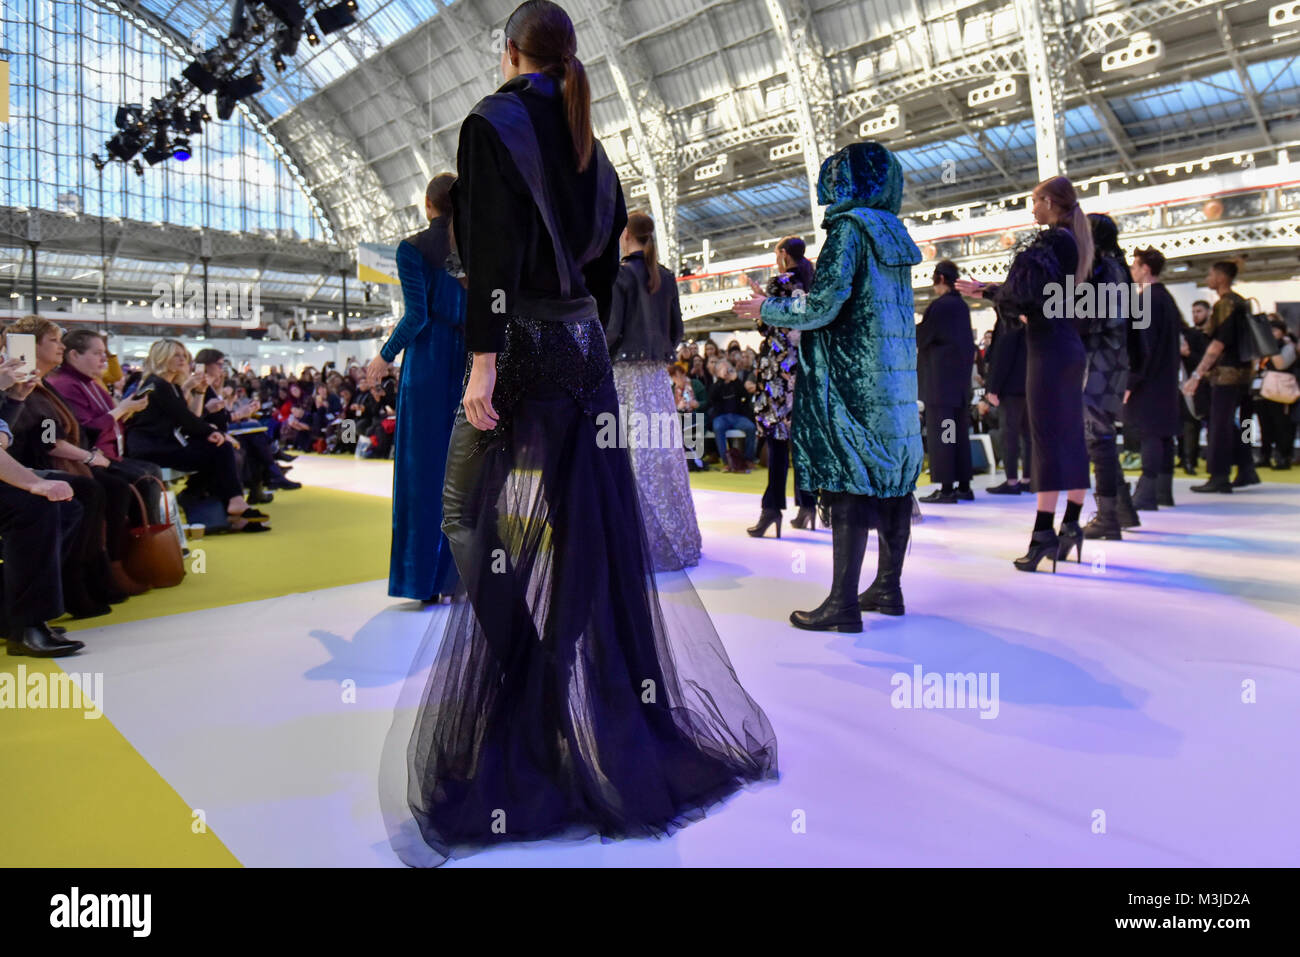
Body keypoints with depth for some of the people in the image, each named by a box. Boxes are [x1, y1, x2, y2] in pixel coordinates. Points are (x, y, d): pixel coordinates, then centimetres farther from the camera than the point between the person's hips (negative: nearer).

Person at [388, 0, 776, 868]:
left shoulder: (491, 124, -3)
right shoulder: (587, 143, 17)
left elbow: (494, 253, -16)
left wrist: (482, 363, -19)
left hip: (522, 349, -7)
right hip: (586, 350, 7)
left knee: (497, 533, -1)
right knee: (589, 531, 10)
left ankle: (505, 748, 4)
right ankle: (612, 724, 21)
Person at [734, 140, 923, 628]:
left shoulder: (850, 226, -9)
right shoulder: (893, 231, 16)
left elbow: (824, 304, -16)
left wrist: (769, 309, -1)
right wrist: (814, 280, 28)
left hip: (853, 375, -9)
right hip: (896, 373, 9)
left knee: (847, 481, -8)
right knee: (890, 476, 11)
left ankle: (843, 603, -6)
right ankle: (889, 587, 20)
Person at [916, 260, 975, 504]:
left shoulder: (939, 305, -13)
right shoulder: (962, 306, 11)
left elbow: (919, 338, -10)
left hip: (939, 376, -8)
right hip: (961, 375, 8)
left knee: (940, 431, -6)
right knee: (960, 431, 11)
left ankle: (946, 488, -7)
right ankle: (963, 486, 14)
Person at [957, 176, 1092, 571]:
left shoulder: (1051, 240, -11)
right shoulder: (1072, 241, 17)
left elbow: (1028, 290, -21)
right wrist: (987, 292, 28)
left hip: (1048, 347, -9)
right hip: (1071, 348, 9)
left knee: (1047, 438, -11)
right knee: (1070, 437, 9)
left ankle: (1044, 531, -11)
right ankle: (1071, 525, 15)